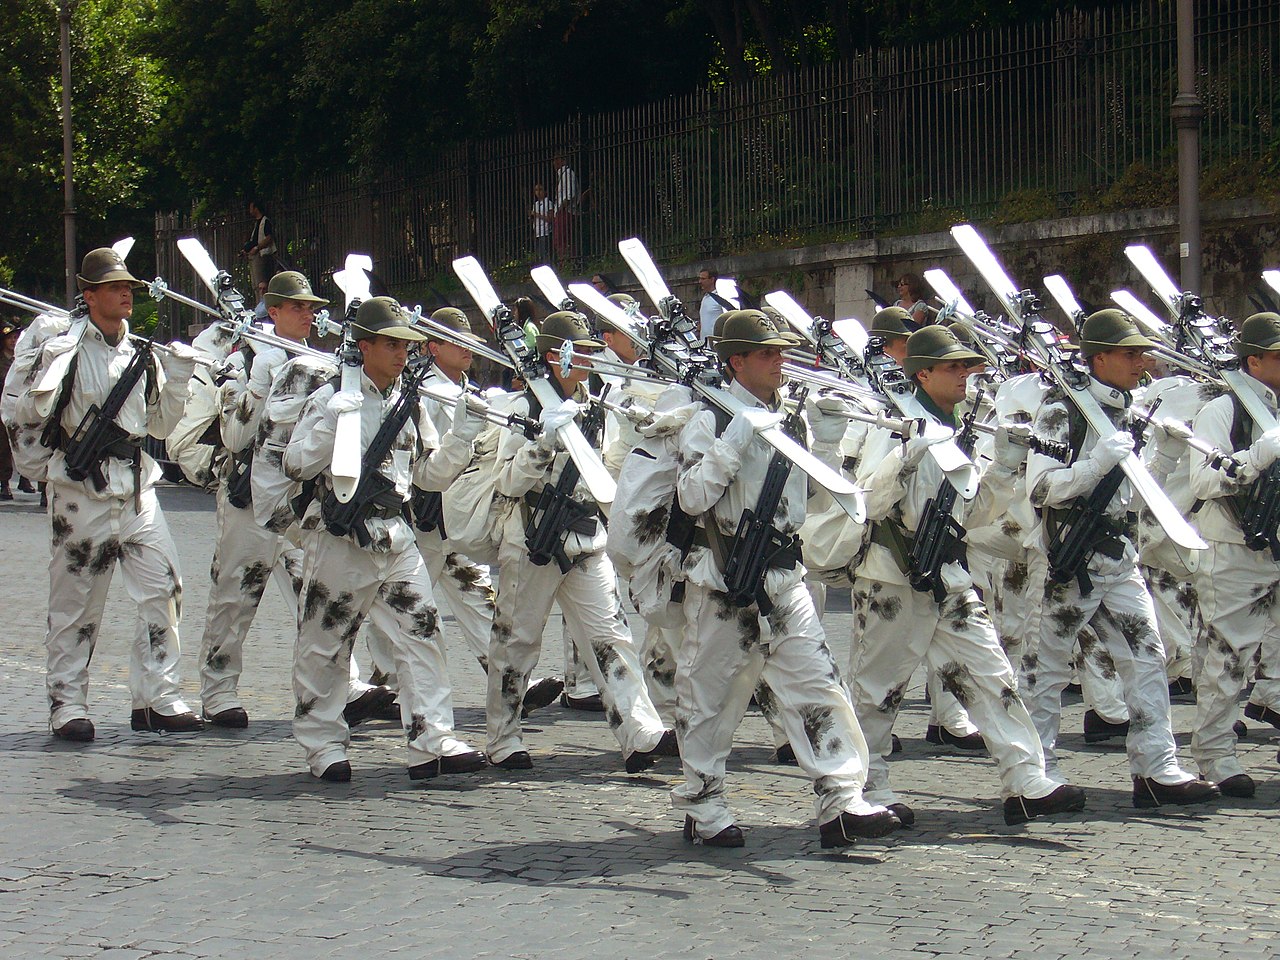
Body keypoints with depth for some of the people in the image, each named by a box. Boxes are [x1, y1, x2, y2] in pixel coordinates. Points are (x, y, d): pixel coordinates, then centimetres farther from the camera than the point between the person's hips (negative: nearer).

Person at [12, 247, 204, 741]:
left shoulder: (141, 353, 12)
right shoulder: (64, 348, -5)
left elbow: (160, 423, 18)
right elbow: (27, 413, -12)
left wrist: (177, 377, 5)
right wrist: (50, 365, -26)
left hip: (136, 485, 5)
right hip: (81, 487, -5)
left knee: (164, 589, -1)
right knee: (76, 602, 1)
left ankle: (157, 698, 7)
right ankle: (67, 704, 10)